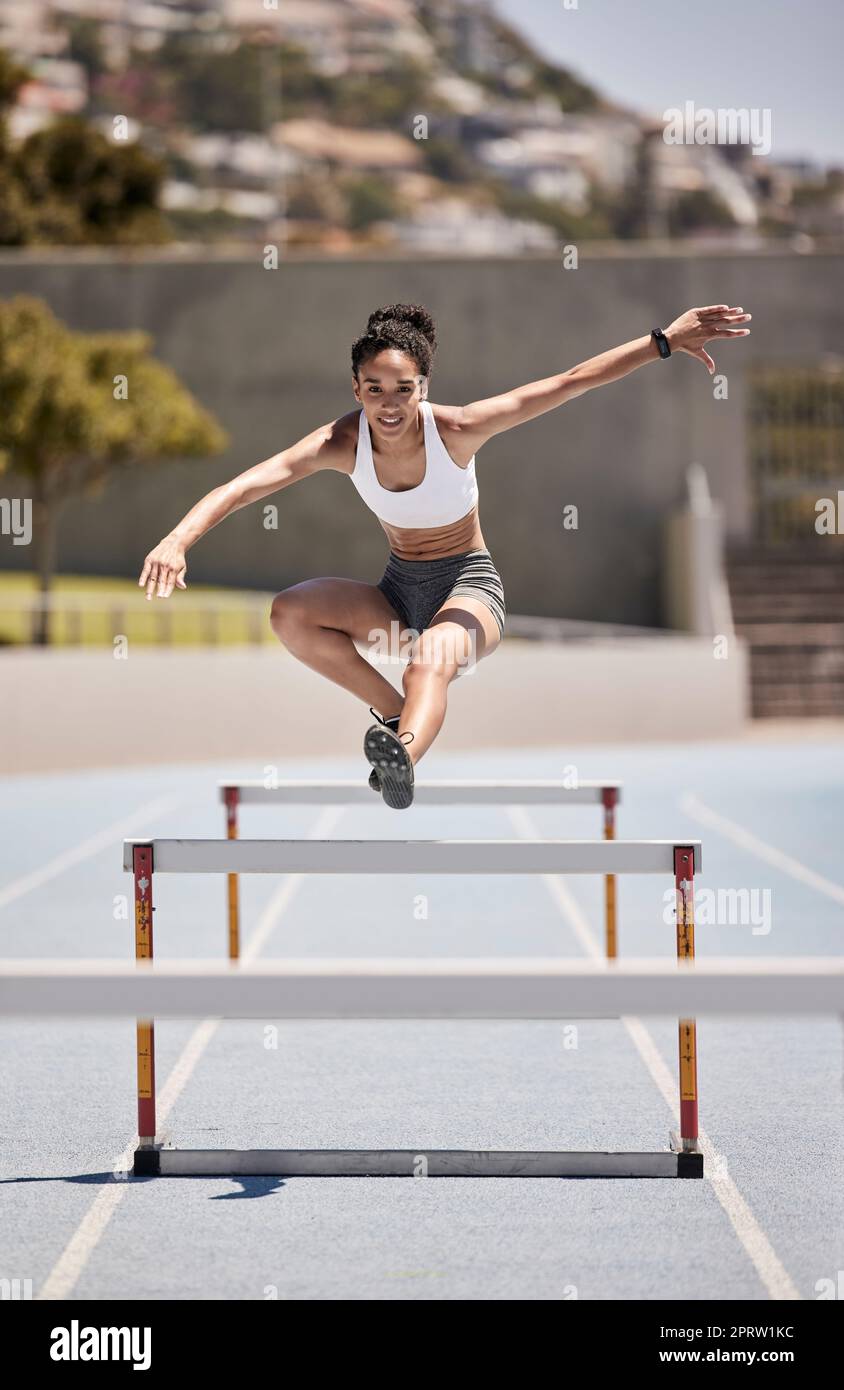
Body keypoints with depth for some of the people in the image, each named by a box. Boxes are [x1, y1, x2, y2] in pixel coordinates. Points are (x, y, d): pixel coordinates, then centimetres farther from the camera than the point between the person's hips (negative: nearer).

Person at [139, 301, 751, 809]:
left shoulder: (455, 430, -20)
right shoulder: (343, 443, -15)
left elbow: (571, 382, -19)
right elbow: (248, 483, -27)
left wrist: (665, 340, -23)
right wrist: (180, 539, -45)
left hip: (469, 587, -4)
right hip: (400, 590, 4)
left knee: (433, 659, -39)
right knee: (289, 614, -20)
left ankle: (402, 756, -70)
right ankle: (397, 716, -12)